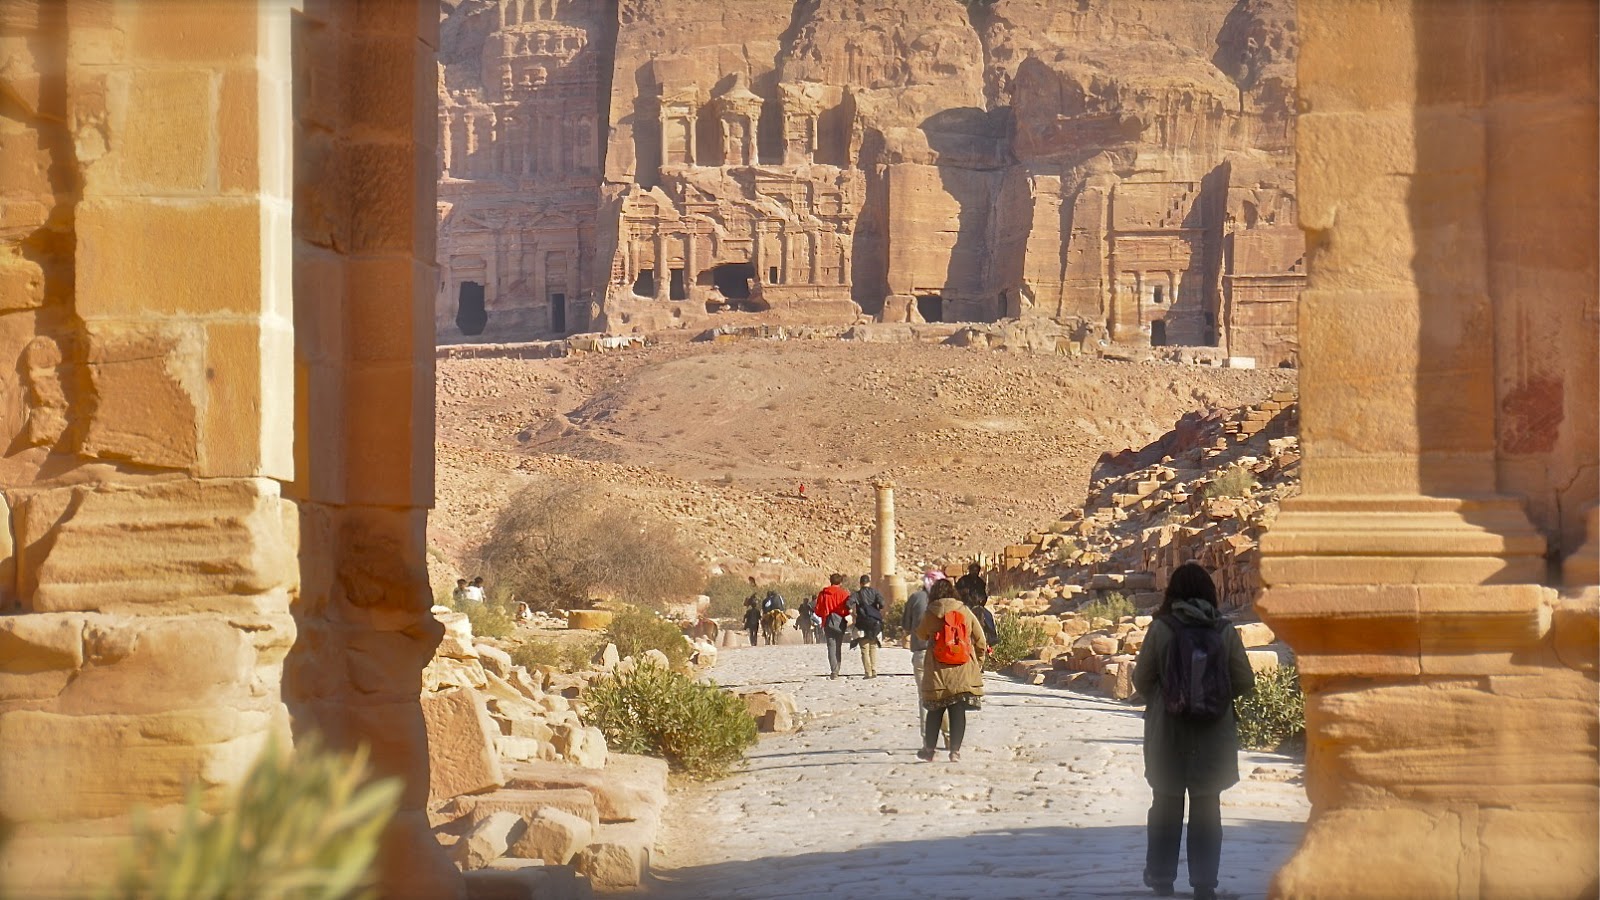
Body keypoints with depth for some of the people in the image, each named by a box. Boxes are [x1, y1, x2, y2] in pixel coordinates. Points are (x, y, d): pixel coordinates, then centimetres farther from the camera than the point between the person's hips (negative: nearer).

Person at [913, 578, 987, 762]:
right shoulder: (965, 611, 3)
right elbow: (980, 640, 8)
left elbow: (921, 634, 15)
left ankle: (929, 750, 15)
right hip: (964, 671, 1)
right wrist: (978, 663, 18)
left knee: (935, 711, 9)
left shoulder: (931, 614, -2)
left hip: (938, 671, -1)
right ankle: (955, 750, -4)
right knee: (958, 711, 2)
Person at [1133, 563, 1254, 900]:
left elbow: (1141, 680, -3)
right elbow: (1245, 683, -1)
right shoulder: (1225, 631, -6)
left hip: (1167, 735, -1)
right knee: (1207, 808, 9)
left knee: (1166, 805, 13)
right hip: (1214, 736, 1)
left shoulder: (1161, 629, -10)